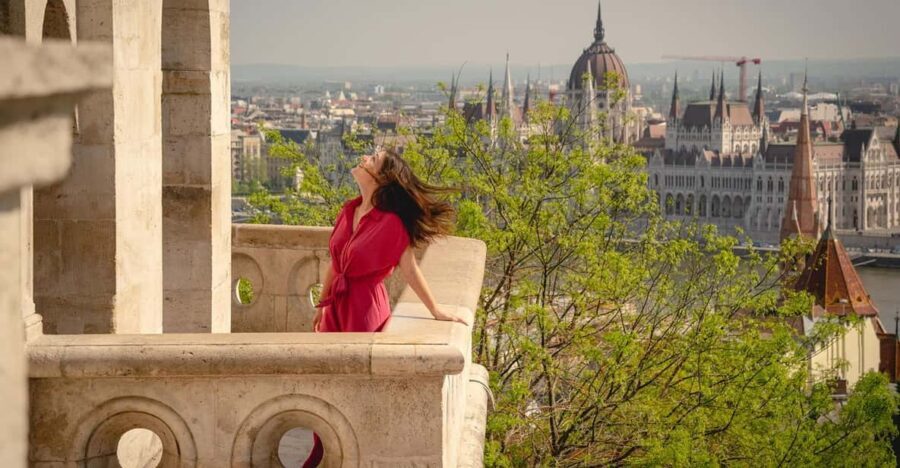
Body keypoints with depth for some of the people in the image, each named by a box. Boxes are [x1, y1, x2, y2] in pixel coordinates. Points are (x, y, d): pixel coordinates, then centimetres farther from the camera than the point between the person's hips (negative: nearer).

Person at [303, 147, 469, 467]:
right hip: (336, 306, 6)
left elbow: (409, 271, -9)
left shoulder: (391, 223, -17)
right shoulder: (349, 211, 4)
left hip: (364, 309, -6)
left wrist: (436, 312, -5)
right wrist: (322, 304, 18)